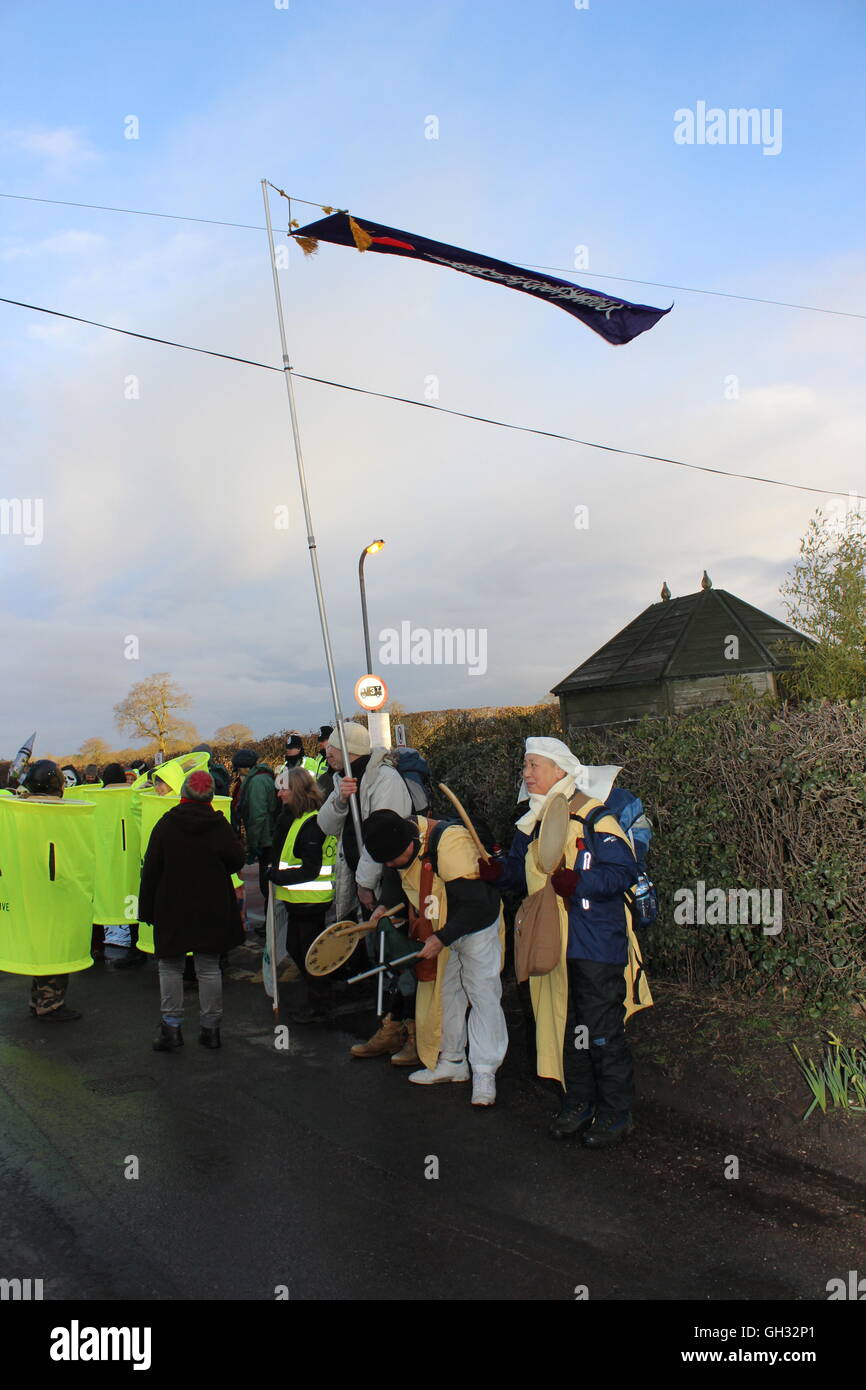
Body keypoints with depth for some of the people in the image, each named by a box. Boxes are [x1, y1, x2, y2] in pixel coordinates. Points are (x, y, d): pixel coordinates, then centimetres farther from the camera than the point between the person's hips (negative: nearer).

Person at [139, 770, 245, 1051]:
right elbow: (236, 860, -3)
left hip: (172, 911, -1)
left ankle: (171, 1026, 4)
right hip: (212, 911, 1)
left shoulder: (165, 825, -4)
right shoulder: (219, 825, -4)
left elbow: (151, 870, -2)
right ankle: (211, 1028, 12)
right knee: (209, 968, 7)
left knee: (170, 966, 9)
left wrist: (147, 909, 5)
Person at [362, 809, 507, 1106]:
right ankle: (451, 1062, 27)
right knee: (443, 993, 13)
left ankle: (484, 1073, 3)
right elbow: (396, 878, 11)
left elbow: (477, 906, -32)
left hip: (476, 926, -7)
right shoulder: (398, 839, -13)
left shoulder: (451, 846, -37)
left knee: (483, 995, -4)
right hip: (436, 931, 7)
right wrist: (384, 906, -3)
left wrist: (443, 938, -31)